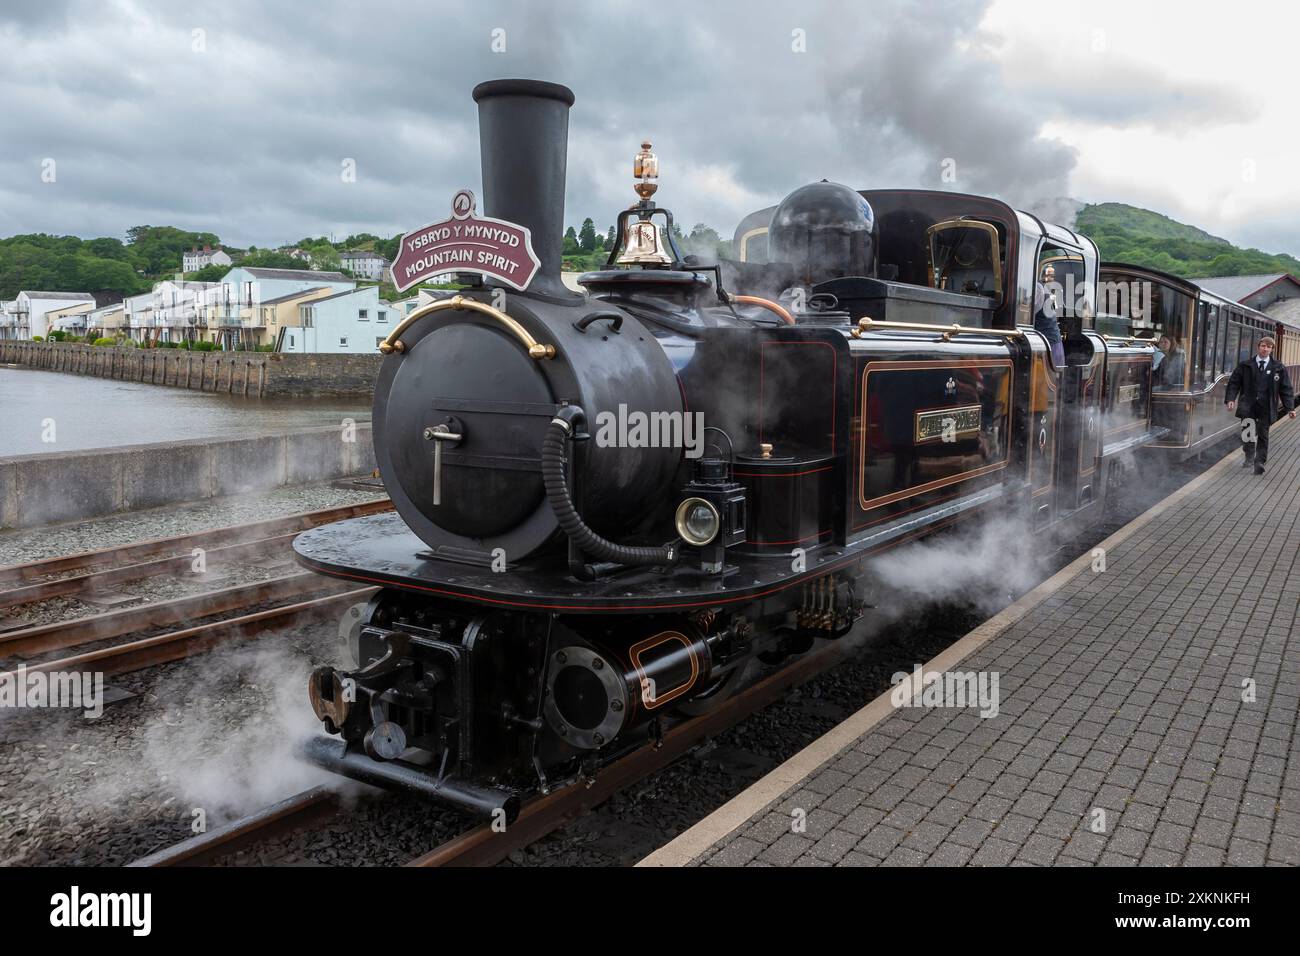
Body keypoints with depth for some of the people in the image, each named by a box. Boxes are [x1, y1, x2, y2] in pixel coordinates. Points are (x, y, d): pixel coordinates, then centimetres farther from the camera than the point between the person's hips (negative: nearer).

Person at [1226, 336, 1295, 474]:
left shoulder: (1278, 368, 4)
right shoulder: (1246, 366, 4)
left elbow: (1286, 389, 5)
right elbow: (1234, 383, 5)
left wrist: (1290, 408, -2)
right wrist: (1231, 399, -9)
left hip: (1266, 408, 0)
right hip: (1248, 406, 0)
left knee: (1263, 435, 4)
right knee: (1247, 432, -1)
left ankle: (1260, 463, 9)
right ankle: (1249, 458, 17)